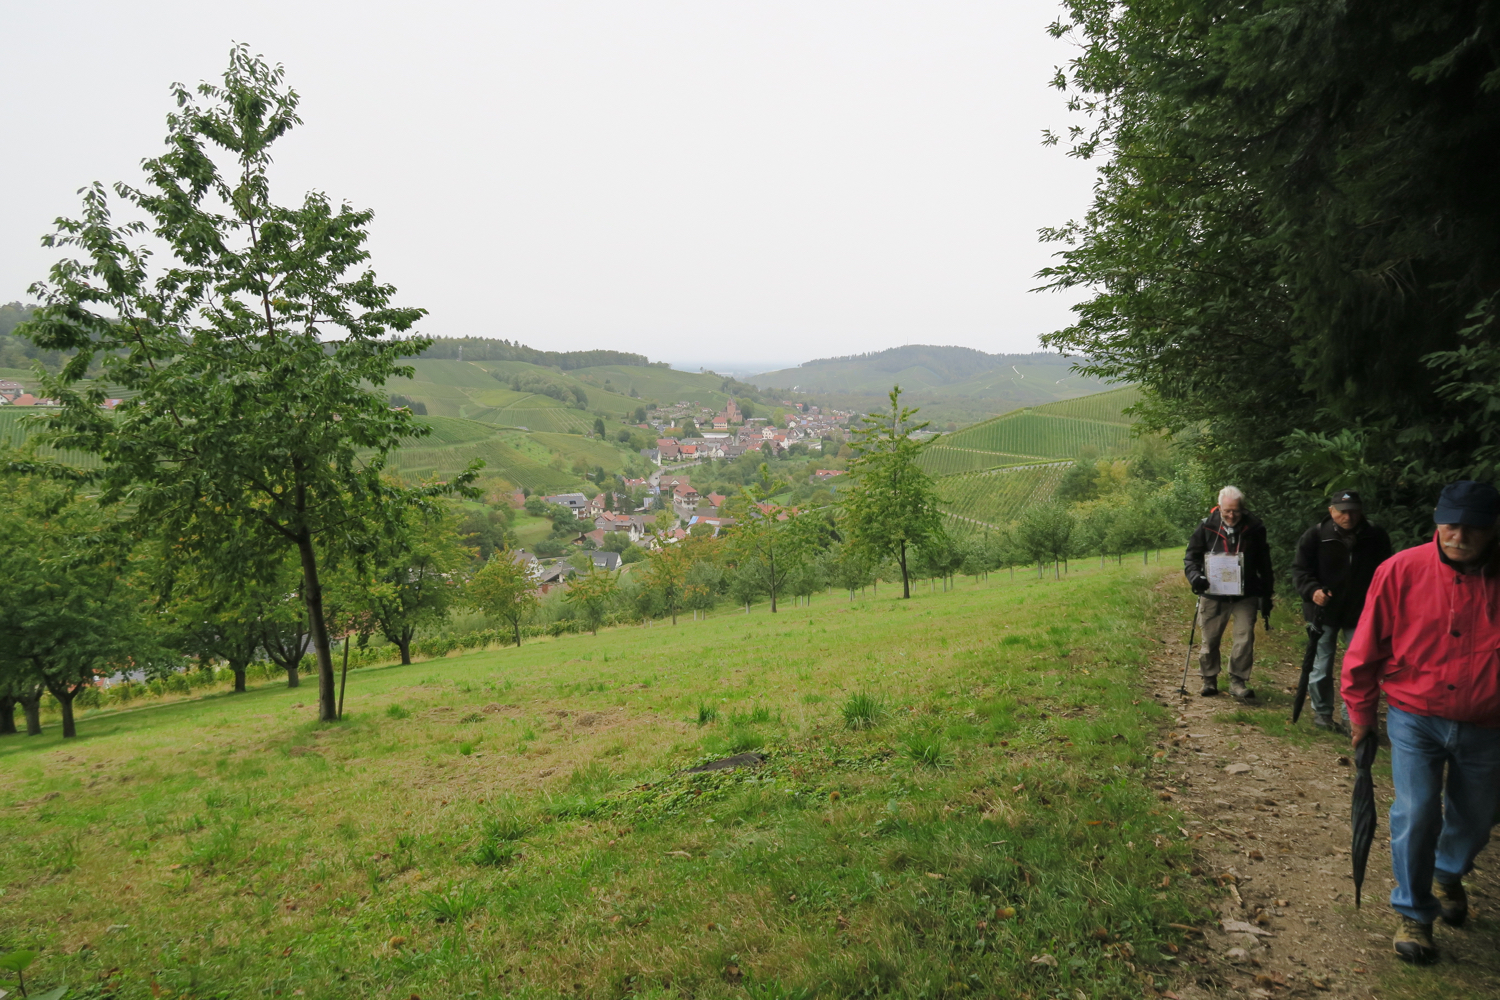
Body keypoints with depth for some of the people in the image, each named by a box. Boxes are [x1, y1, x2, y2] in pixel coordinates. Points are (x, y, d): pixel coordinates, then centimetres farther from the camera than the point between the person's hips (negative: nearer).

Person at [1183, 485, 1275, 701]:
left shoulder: (1254, 528, -3)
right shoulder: (1206, 526, -6)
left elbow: (1264, 564, 6)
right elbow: (1191, 557, 2)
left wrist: (1266, 594, 8)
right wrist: (1194, 576, -18)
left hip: (1245, 595, 0)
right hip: (1213, 595, 0)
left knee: (1245, 638, -5)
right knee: (1210, 639, 8)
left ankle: (1238, 682, 8)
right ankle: (1209, 680, 24)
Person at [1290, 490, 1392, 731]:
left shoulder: (1376, 537, -3)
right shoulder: (1315, 536, -9)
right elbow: (1300, 570, -7)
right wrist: (1312, 590, -25)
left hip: (1360, 612, 1)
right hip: (1323, 612, -1)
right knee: (1321, 666, 7)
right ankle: (1322, 711, 24)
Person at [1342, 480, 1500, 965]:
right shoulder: (1402, 570, -13)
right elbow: (1366, 648, -4)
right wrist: (1360, 713, 2)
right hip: (1415, 718, -2)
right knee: (1415, 814, -6)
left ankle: (1448, 876, 49)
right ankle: (1414, 913, 14)